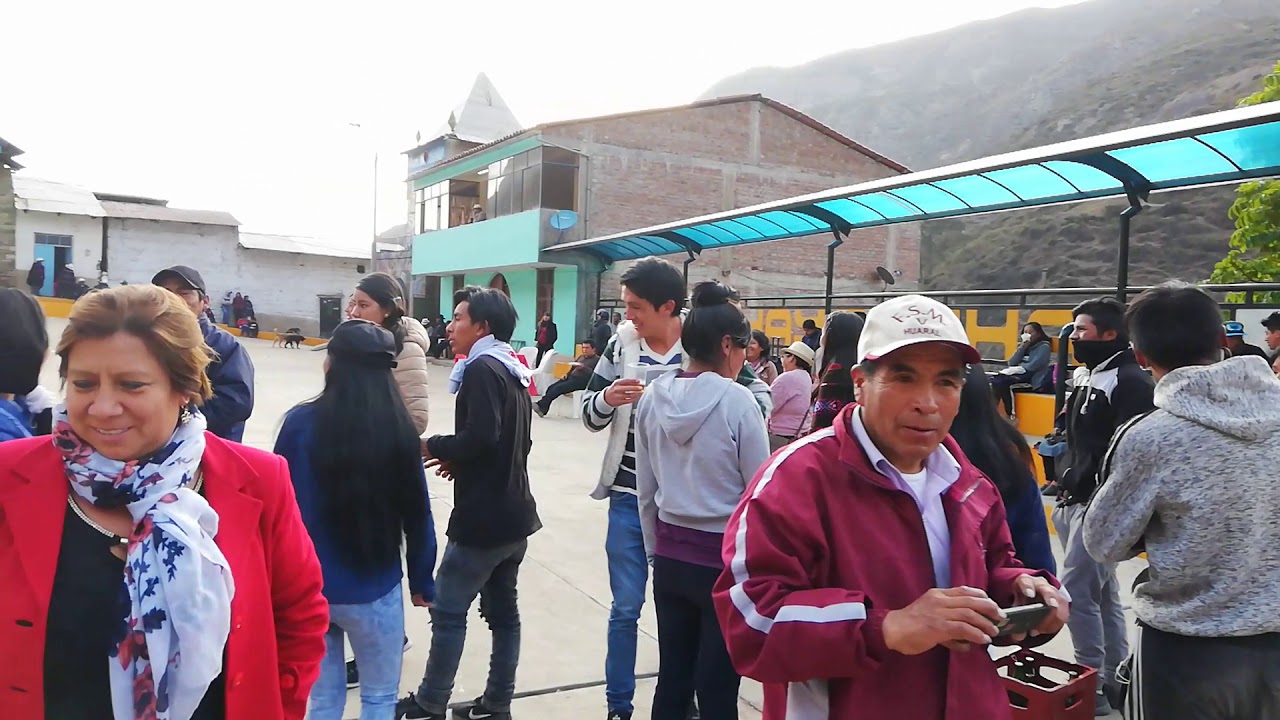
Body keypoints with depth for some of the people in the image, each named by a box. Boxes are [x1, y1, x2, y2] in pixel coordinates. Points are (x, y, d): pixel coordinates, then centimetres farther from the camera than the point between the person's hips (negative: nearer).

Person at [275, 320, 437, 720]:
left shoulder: (300, 423, -10)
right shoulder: (398, 429, -11)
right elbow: (417, 514, -6)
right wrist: (421, 580, 7)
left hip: (307, 586, 2)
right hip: (373, 591, -1)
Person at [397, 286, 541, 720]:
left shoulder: (482, 368, -14)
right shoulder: (513, 370, 13)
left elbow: (481, 436, -25)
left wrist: (432, 448, -10)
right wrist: (458, 459, 11)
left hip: (483, 517, -9)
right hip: (514, 513, 9)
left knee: (447, 610, 3)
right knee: (503, 610, 14)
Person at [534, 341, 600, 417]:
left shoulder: (597, 359, 4)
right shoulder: (581, 357, 27)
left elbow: (595, 374, -9)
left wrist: (584, 368, -21)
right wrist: (567, 374, 7)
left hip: (581, 381, -8)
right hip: (571, 377, 8)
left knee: (558, 388, -26)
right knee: (551, 387, -18)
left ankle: (541, 405, -26)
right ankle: (542, 410, -26)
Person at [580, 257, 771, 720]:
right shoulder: (622, 344, -2)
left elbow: (762, 399, -6)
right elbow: (590, 415, 4)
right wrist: (607, 398, -18)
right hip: (629, 499, 2)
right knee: (625, 608, 12)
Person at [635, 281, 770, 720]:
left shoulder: (653, 397, -1)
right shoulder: (737, 401, -15)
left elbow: (646, 490, 7)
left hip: (671, 557, 5)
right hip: (725, 559, -5)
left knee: (672, 678, 15)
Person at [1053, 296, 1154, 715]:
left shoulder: (1131, 382, -15)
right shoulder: (1084, 376, 14)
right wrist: (1065, 488, 19)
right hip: (1075, 501, 10)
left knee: (1077, 592, -8)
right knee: (1103, 593, 16)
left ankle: (1092, 687, 4)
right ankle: (1114, 681, 27)